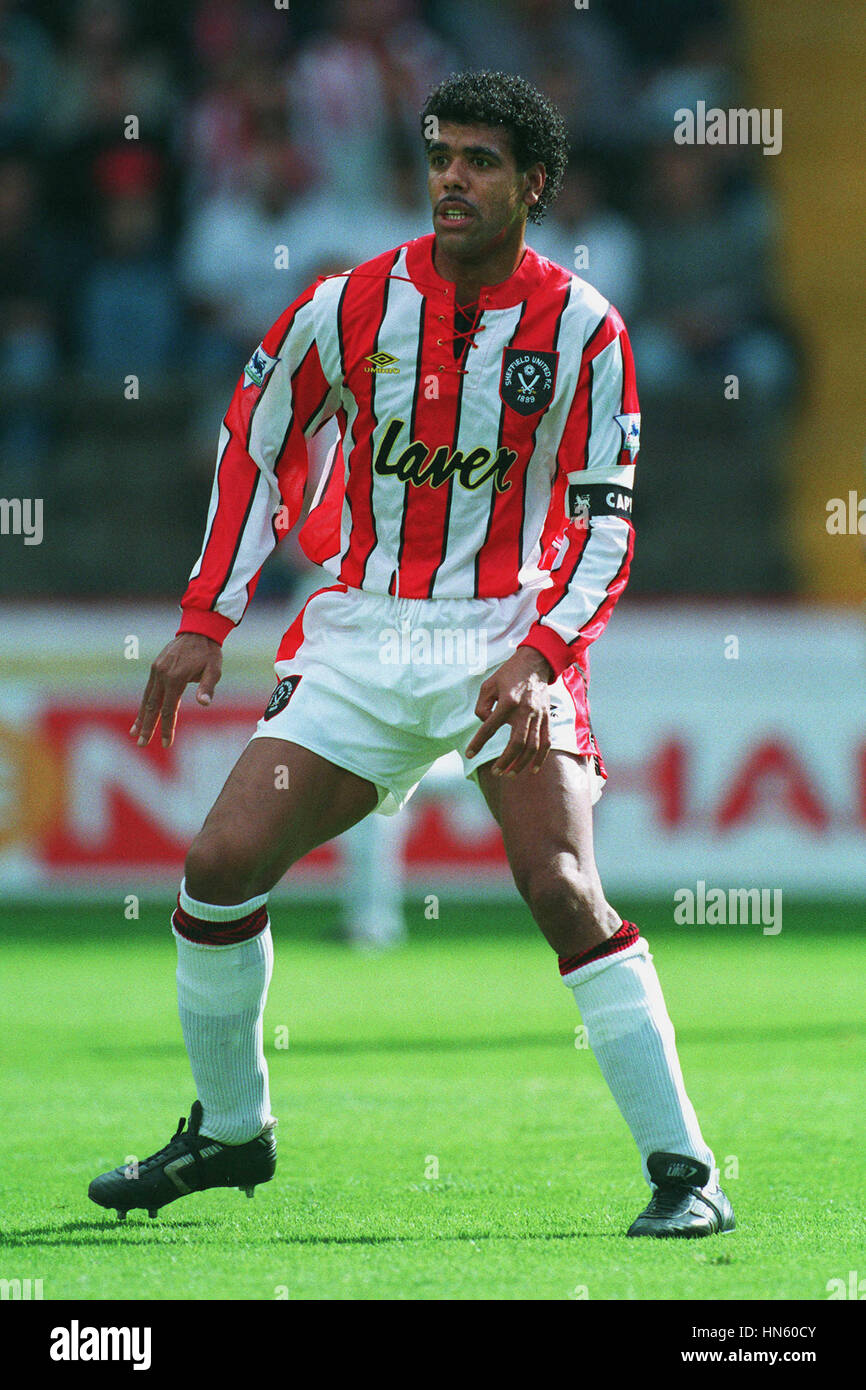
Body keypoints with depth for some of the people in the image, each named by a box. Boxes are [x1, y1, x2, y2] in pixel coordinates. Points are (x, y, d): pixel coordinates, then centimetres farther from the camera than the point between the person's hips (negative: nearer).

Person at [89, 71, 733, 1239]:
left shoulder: (581, 328, -7)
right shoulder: (350, 307, -2)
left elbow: (603, 526, -4)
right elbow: (254, 442, 12)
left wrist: (539, 656, -20)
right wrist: (205, 624, 8)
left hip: (507, 634, -3)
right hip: (360, 637, 3)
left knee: (564, 891, -21)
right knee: (220, 865, -5)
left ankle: (682, 1169, -14)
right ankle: (229, 1131, 17)